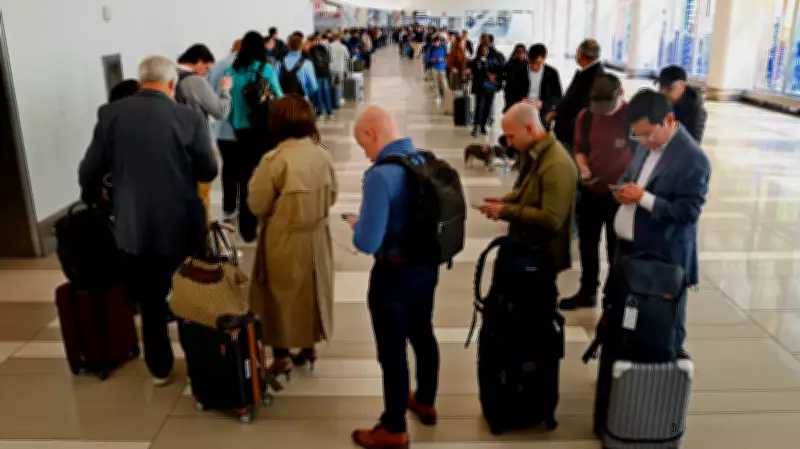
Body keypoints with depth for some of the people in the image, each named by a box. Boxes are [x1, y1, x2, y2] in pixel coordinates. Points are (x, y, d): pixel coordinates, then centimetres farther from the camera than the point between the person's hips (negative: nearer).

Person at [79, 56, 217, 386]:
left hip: (132, 228, 2)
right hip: (182, 227, -1)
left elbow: (88, 173, -1)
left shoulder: (110, 114, -6)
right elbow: (209, 172, -2)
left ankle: (160, 369, 30)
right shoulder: (188, 118, -12)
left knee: (150, 302, 17)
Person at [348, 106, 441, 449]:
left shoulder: (380, 175, -26)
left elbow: (367, 243, -27)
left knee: (392, 351, 9)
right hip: (428, 265, 8)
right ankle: (425, 402, 48)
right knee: (422, 335, 25)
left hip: (394, 274, -8)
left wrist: (356, 225, -6)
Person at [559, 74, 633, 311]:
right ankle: (587, 292, 34)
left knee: (616, 249, 10)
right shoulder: (586, 116, -4)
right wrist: (583, 167, -12)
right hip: (591, 191, 4)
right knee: (587, 245, 16)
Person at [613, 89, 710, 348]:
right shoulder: (646, 143, 3)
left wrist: (643, 197, -24)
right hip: (628, 246, 8)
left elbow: (688, 212, -22)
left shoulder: (693, 159, -21)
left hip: (663, 257, -8)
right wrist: (624, 189, -4)